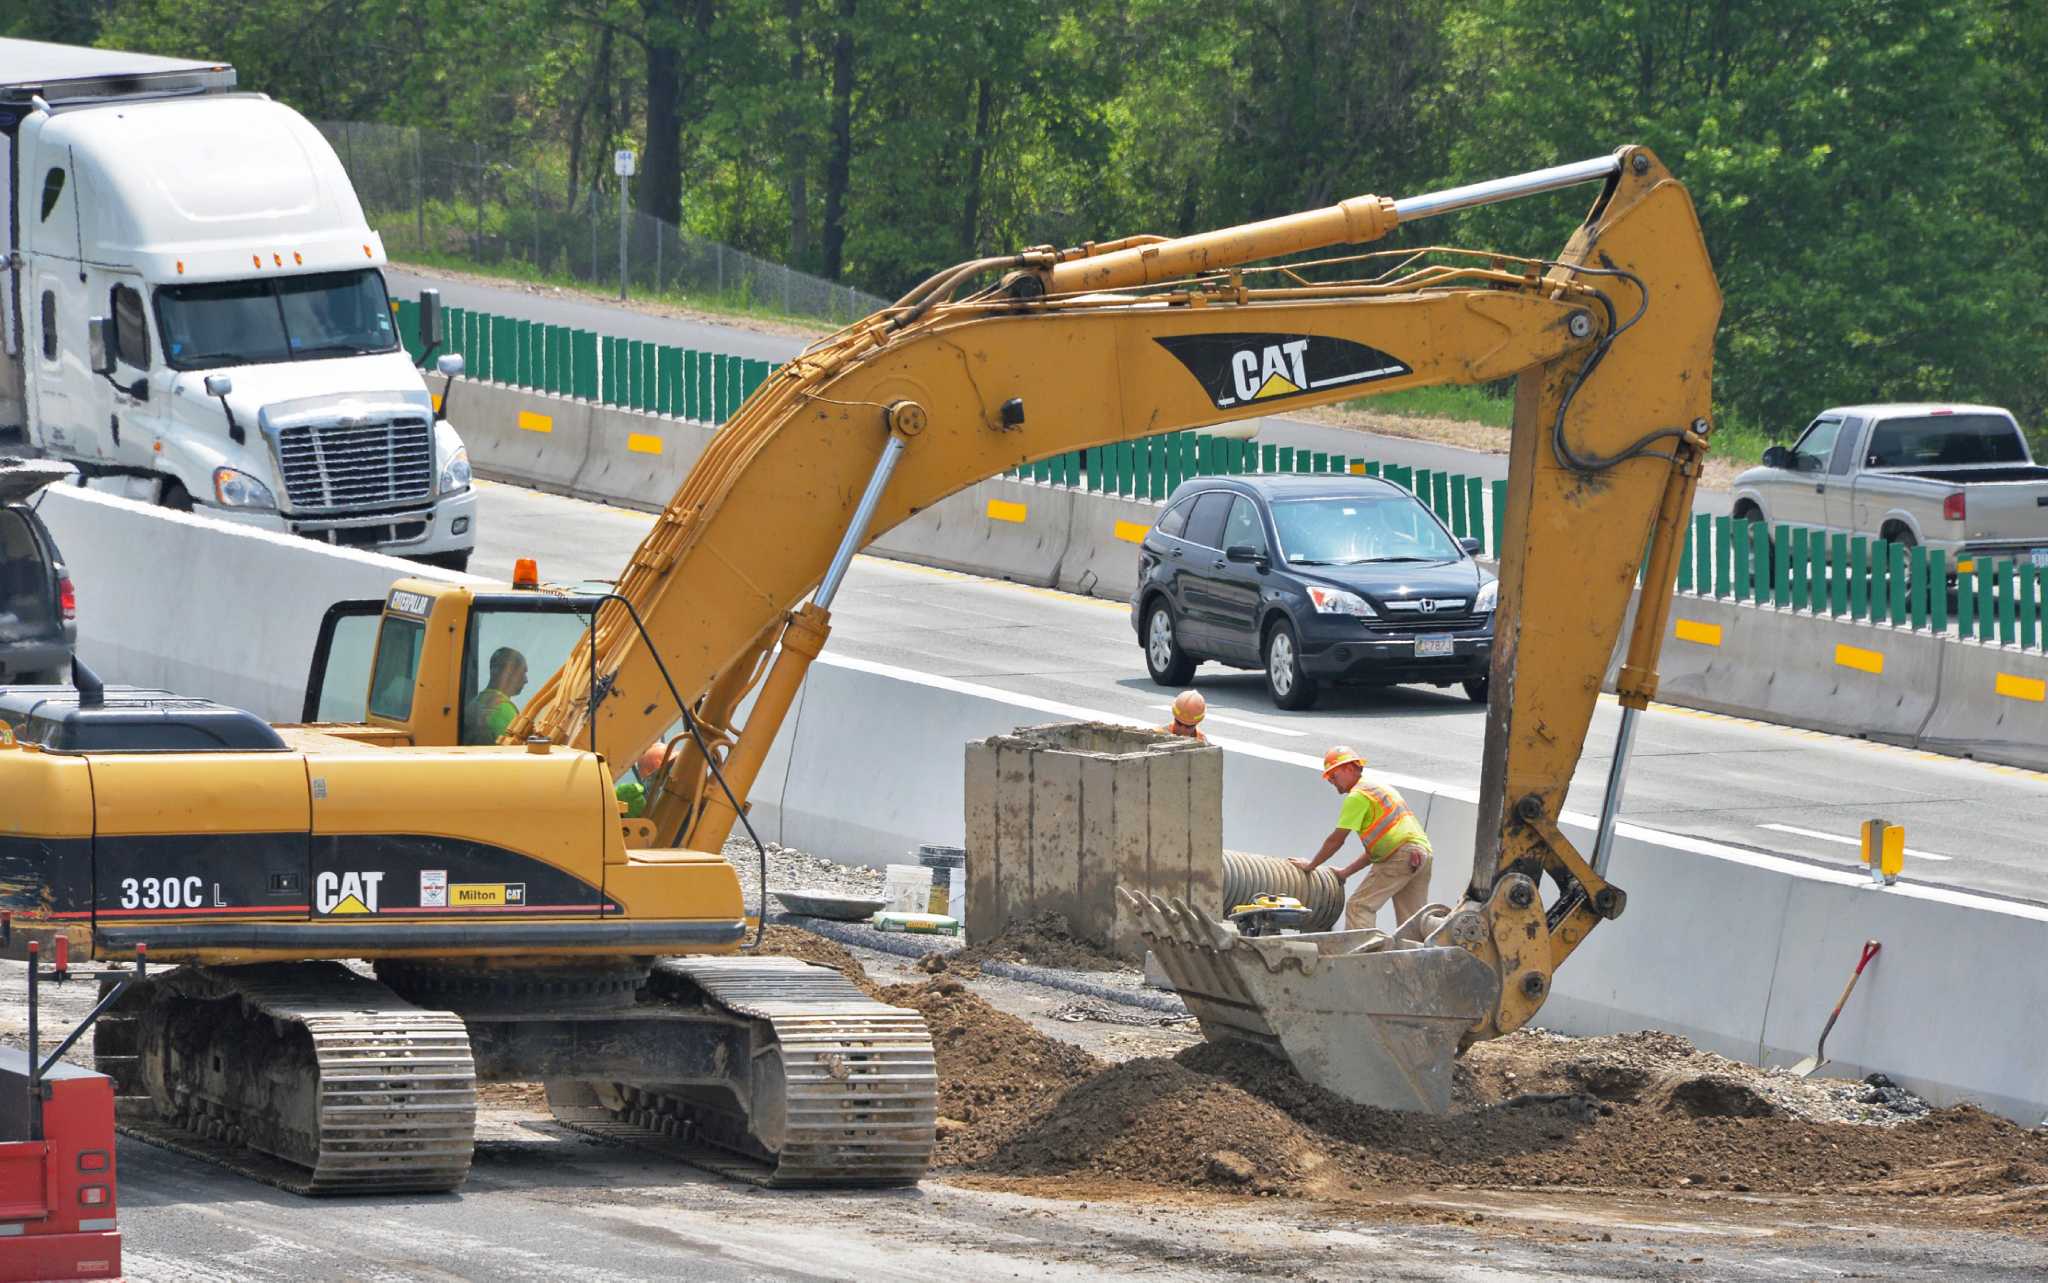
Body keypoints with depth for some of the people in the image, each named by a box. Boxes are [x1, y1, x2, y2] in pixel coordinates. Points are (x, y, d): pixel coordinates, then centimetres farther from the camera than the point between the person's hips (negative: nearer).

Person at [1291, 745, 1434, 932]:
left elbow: (1337, 840, -1)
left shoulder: (1358, 796, -1)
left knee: (1359, 907, -10)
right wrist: (1346, 872, 31)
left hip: (1401, 856, -9)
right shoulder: (1381, 788, 29)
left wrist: (1310, 866, 12)